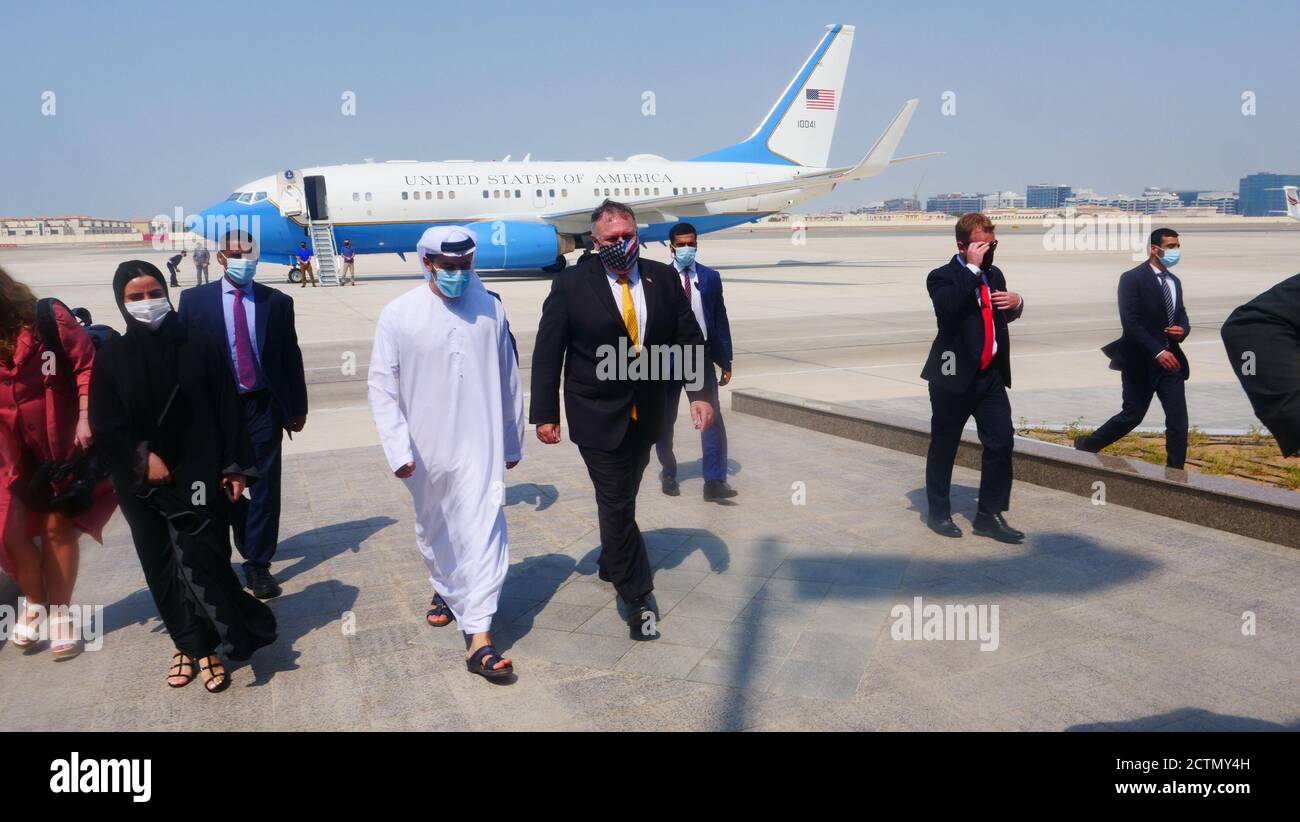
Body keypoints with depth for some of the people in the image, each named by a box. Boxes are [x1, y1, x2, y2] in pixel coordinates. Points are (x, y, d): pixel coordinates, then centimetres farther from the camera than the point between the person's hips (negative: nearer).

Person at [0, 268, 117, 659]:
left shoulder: (47, 318, -11)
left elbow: (86, 364, -9)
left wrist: (86, 418, -17)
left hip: (63, 447, -2)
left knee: (58, 527, 7)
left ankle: (59, 613, 24)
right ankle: (34, 601, 26)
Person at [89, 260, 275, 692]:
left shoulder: (200, 345, -3)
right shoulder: (111, 357, 1)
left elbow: (228, 410, -2)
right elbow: (105, 425, 0)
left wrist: (235, 467, -5)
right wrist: (142, 459, -13)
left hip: (199, 475, -2)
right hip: (144, 484, 2)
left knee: (200, 559, -7)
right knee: (164, 567, 8)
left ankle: (205, 646, 7)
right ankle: (191, 644, 21)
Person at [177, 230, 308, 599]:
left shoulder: (277, 302, 2)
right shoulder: (194, 300, 1)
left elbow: (291, 357, 5)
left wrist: (298, 407, 6)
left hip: (264, 406, -1)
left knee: (265, 486, 0)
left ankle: (258, 565, 9)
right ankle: (251, 546, 37)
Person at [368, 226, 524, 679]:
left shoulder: (490, 308, -1)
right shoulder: (398, 314, -6)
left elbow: (508, 378, 7)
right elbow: (382, 386, -4)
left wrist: (513, 441, 12)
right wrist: (397, 448, -12)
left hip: (480, 446, -1)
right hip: (426, 450, 1)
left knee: (485, 531, -9)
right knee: (433, 529, 19)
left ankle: (479, 638, -7)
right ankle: (445, 590, 47)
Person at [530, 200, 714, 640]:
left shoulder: (662, 278, 2)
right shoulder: (570, 284, -8)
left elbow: (688, 338, 5)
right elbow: (547, 353, -6)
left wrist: (699, 392, -6)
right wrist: (545, 413, -8)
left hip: (645, 414, 4)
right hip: (598, 415, -4)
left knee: (624, 497, 18)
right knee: (616, 502, -3)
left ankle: (611, 563, 42)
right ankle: (636, 596, 7)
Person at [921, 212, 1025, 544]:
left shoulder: (994, 274, 13)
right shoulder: (943, 277, -8)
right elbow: (946, 305, -31)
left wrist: (1016, 303, 5)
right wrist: (971, 267, -24)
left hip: (992, 374, 6)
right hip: (954, 375, -6)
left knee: (1001, 442, -1)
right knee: (944, 446, 6)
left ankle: (990, 514, 11)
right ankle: (938, 513, 21)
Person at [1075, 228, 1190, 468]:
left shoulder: (1175, 281, 13)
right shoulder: (1132, 279, -11)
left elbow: (1181, 315, 20)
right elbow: (1130, 322, -18)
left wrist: (1183, 329, -5)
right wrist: (1158, 352, -24)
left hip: (1170, 360, 6)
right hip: (1141, 362, -6)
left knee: (1178, 420, 0)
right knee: (1132, 416, 4)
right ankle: (1086, 445, 25)